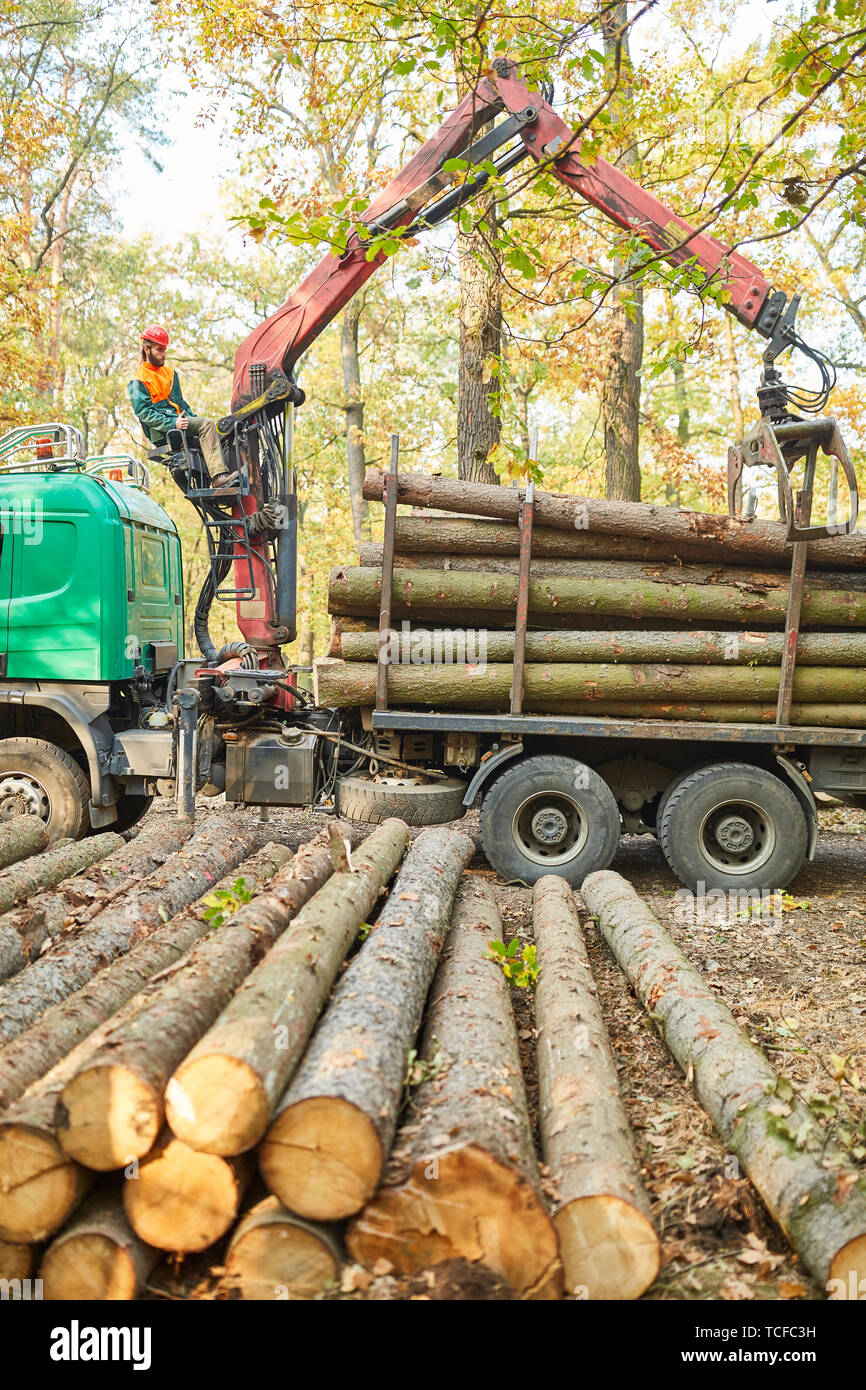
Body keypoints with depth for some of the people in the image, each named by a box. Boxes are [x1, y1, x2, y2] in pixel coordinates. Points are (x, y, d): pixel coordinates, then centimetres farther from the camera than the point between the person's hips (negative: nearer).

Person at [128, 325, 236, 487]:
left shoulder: (170, 372, 24)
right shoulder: (139, 381, -1)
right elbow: (144, 413, -12)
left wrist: (192, 417, 11)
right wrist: (173, 423, -24)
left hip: (178, 419, 8)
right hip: (161, 432, -8)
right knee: (207, 424, -26)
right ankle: (218, 476, -38)